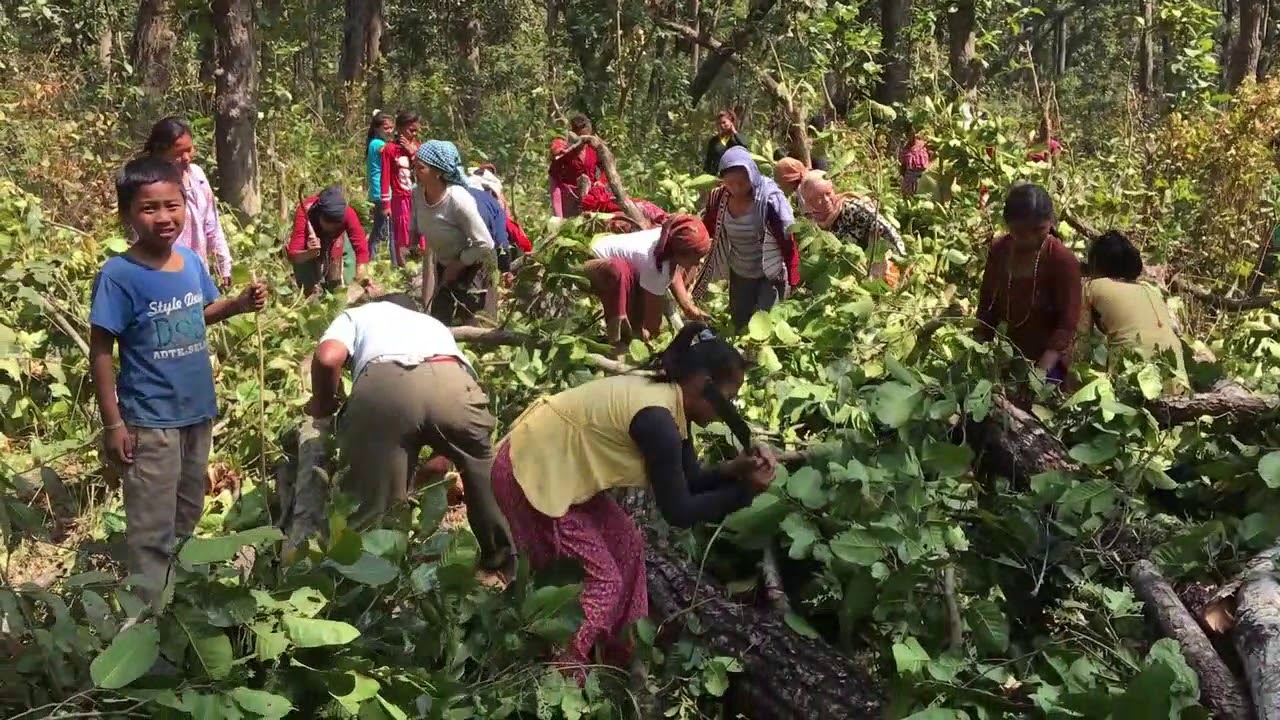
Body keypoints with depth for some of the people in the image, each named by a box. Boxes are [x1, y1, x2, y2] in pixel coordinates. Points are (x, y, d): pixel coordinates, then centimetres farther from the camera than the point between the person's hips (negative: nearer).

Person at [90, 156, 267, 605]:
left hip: (197, 411, 7)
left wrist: (239, 304, -5)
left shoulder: (191, 261, -2)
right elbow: (100, 352, -16)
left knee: (187, 518, 23)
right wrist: (113, 423, -16)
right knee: (152, 530, 3)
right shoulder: (119, 275, -20)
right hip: (150, 421, -7)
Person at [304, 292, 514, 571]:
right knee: (483, 472, 28)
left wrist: (323, 405, 30)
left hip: (383, 385, -3)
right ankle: (504, 558, 38)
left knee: (370, 503, 9)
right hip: (451, 384, 3)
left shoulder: (357, 314, 38)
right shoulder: (434, 324, 46)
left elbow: (328, 357, 12)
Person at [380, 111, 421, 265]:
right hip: (401, 199, -5)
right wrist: (385, 204, -9)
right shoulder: (390, 148, -7)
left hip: (418, 198, 5)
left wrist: (414, 153, -9)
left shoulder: (416, 146, 9)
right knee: (402, 238, -1)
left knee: (419, 236, 6)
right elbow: (385, 178, -7)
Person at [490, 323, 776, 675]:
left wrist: (735, 468, -7)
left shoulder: (668, 399, 2)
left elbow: (688, 481, 9)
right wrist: (746, 489, -15)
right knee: (601, 578, -3)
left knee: (626, 544, 15)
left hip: (556, 464, 10)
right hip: (529, 472, -10)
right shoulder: (657, 419, -26)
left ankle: (612, 647, 26)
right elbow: (678, 511, -20)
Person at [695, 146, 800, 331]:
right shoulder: (719, 198, -10)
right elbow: (704, 233, 2)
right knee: (739, 326, 18)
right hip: (739, 274, 5)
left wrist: (793, 281, -17)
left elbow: (788, 240, -19)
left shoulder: (770, 198, -24)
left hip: (770, 275, -5)